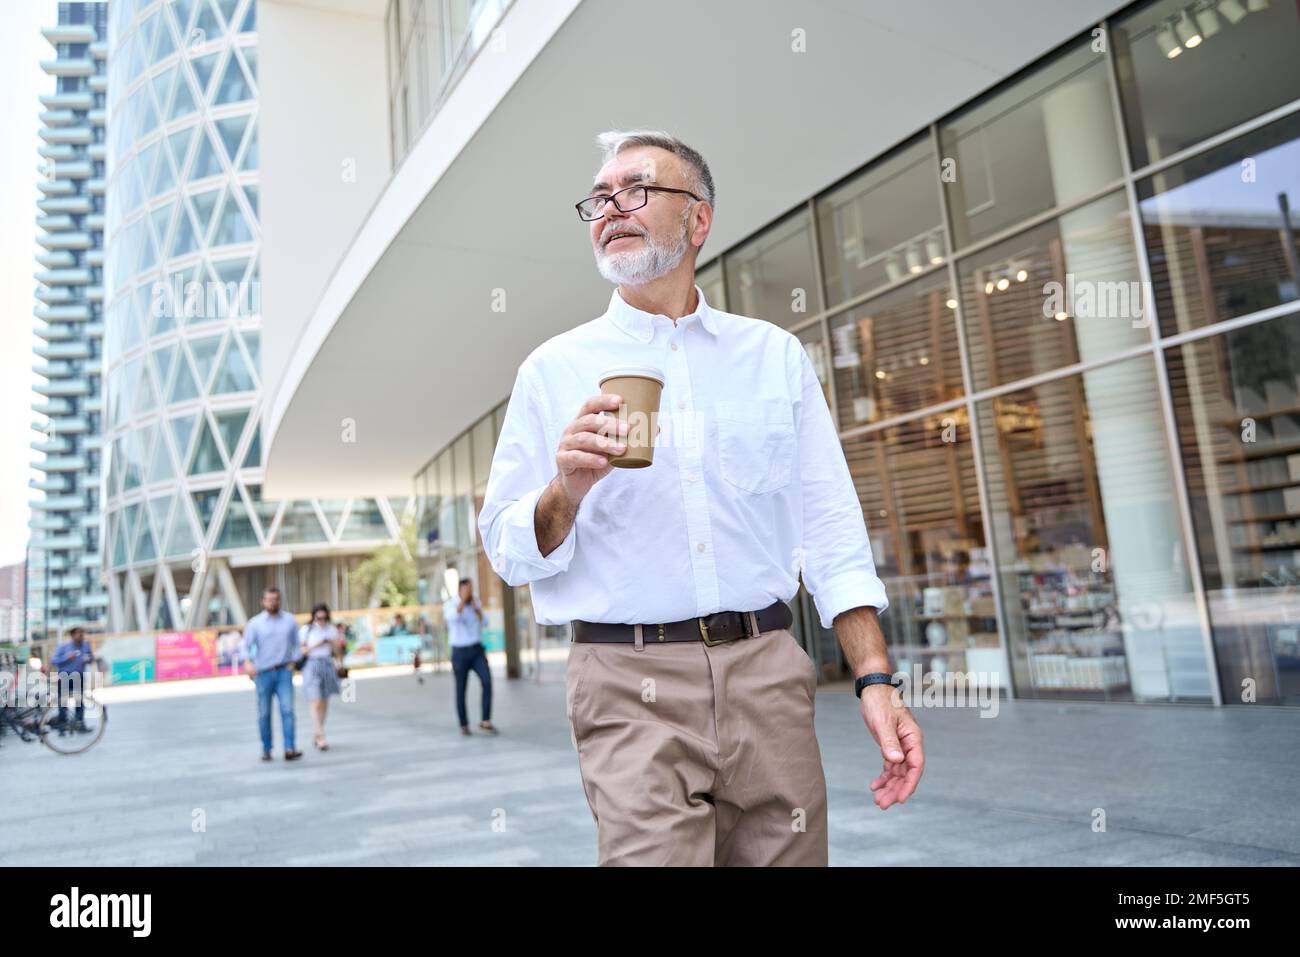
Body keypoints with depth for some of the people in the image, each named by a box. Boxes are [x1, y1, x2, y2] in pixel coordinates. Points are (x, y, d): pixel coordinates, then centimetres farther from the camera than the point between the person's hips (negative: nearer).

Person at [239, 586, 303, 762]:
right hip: (263, 673, -1)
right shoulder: (254, 623, 0)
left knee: (287, 709, -11)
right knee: (264, 713, 5)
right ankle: (266, 749, 20)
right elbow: (246, 646, -10)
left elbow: (295, 643, 12)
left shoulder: (289, 620, 7)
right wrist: (247, 662, -29)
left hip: (284, 672, 1)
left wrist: (292, 662, -1)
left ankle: (289, 749, -15)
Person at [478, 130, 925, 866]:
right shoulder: (554, 370, 4)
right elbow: (510, 554, 3)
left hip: (767, 674, 2)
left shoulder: (775, 355, 9)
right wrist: (566, 491, -17)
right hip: (631, 686, -1)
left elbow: (831, 529, 6)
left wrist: (875, 679, -2)